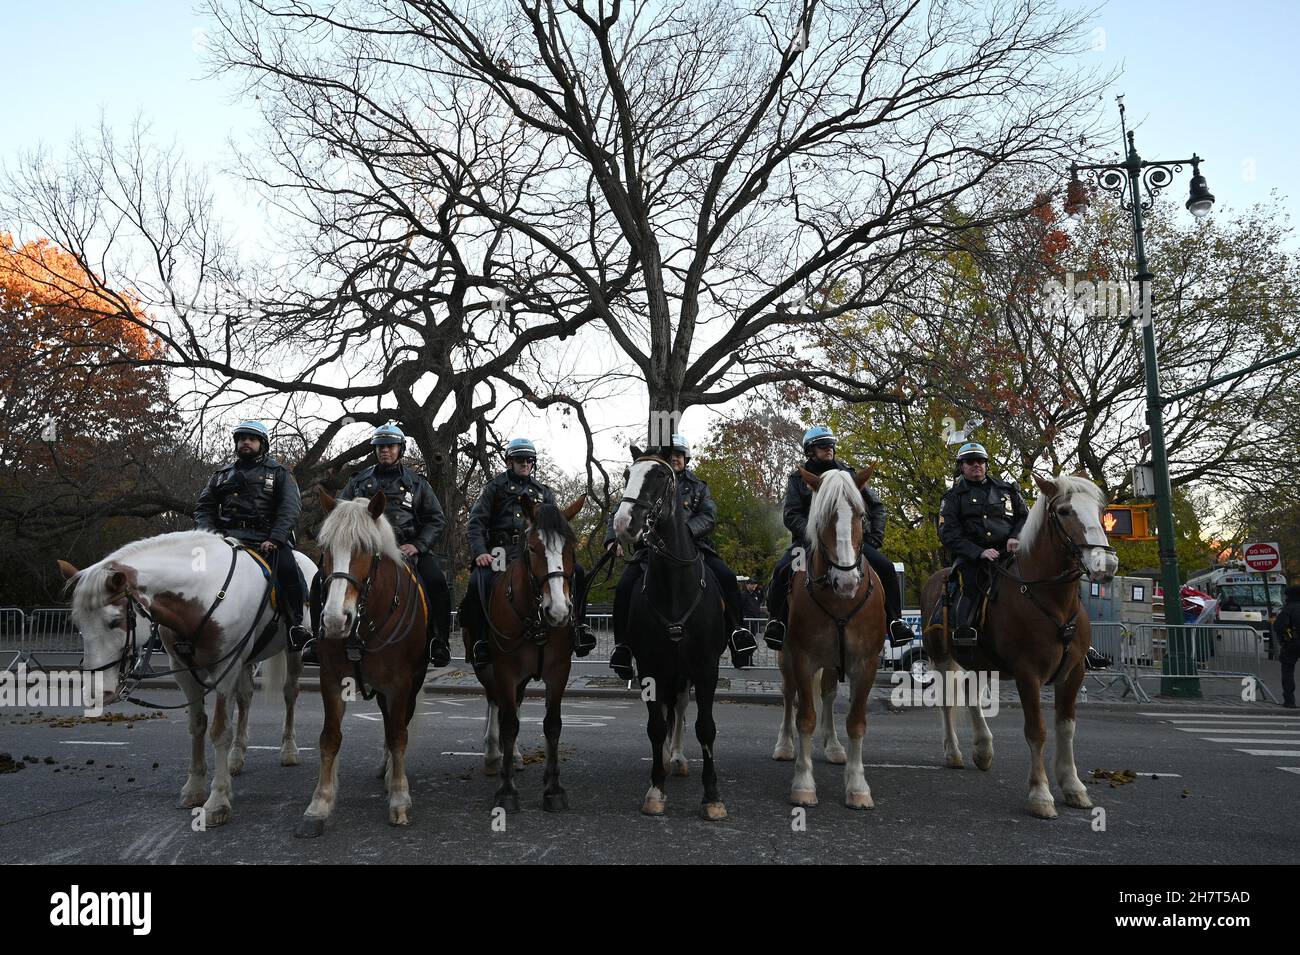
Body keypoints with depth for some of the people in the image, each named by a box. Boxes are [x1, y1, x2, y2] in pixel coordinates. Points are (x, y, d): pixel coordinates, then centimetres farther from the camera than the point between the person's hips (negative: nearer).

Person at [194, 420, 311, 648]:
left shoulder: (278, 473, 14)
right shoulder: (222, 475, 25)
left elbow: (290, 508, -1)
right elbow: (204, 508, 19)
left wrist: (275, 540, -16)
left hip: (266, 538, -3)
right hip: (228, 536, 3)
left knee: (288, 568, -30)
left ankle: (296, 625, -20)